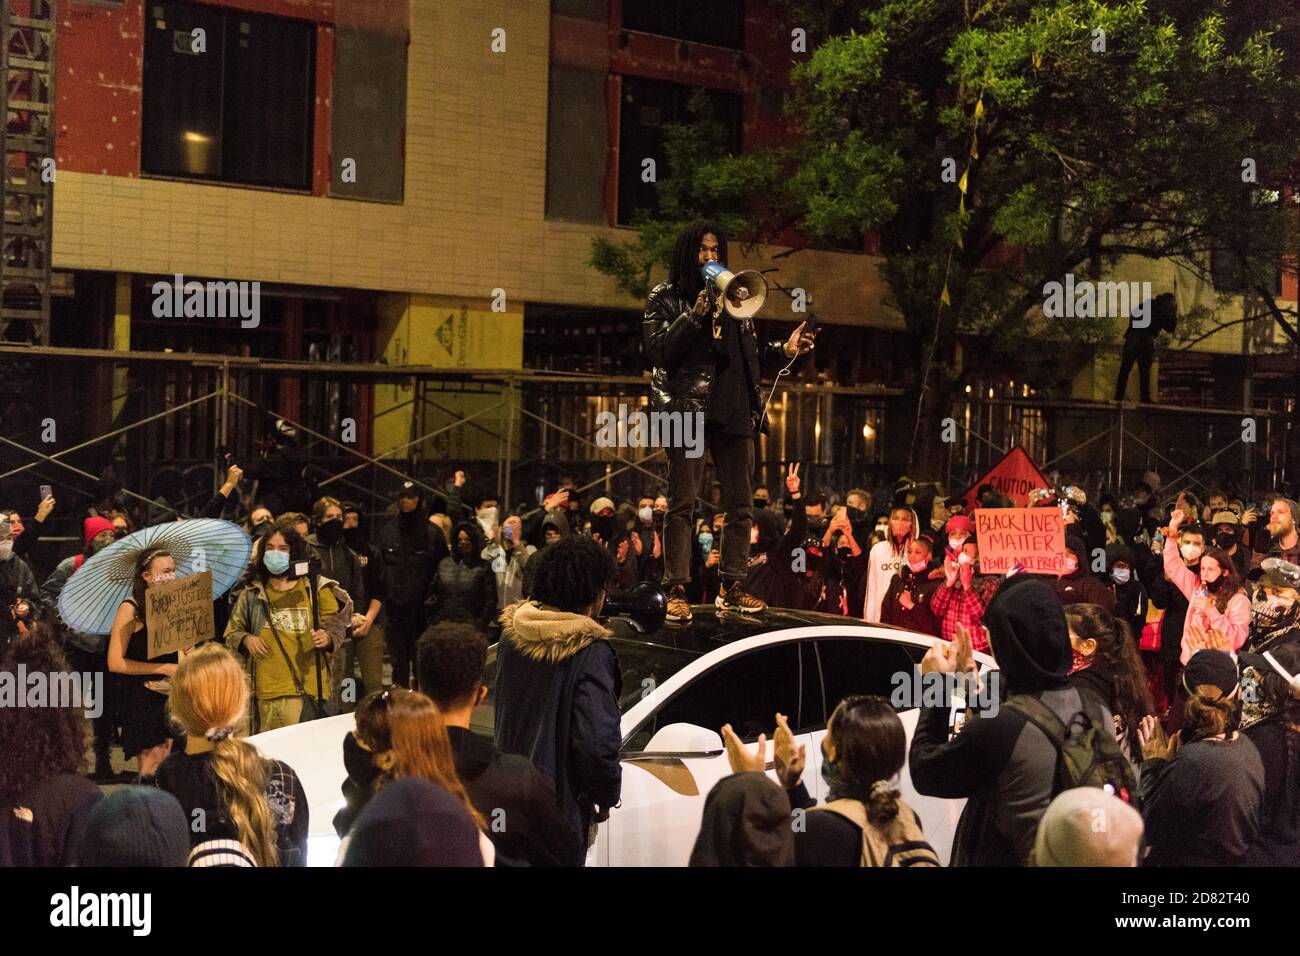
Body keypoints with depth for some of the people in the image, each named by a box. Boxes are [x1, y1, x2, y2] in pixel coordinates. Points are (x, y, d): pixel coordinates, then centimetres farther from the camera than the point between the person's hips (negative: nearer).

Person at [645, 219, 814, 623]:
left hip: (734, 408, 5)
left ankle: (732, 587, 14)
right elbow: (659, 349, -9)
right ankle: (677, 591, -6)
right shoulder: (664, 298, 5)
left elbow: (750, 351, 21)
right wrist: (697, 312, -14)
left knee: (740, 503, 5)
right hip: (687, 406, -5)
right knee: (682, 502, -8)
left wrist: (784, 350, 4)